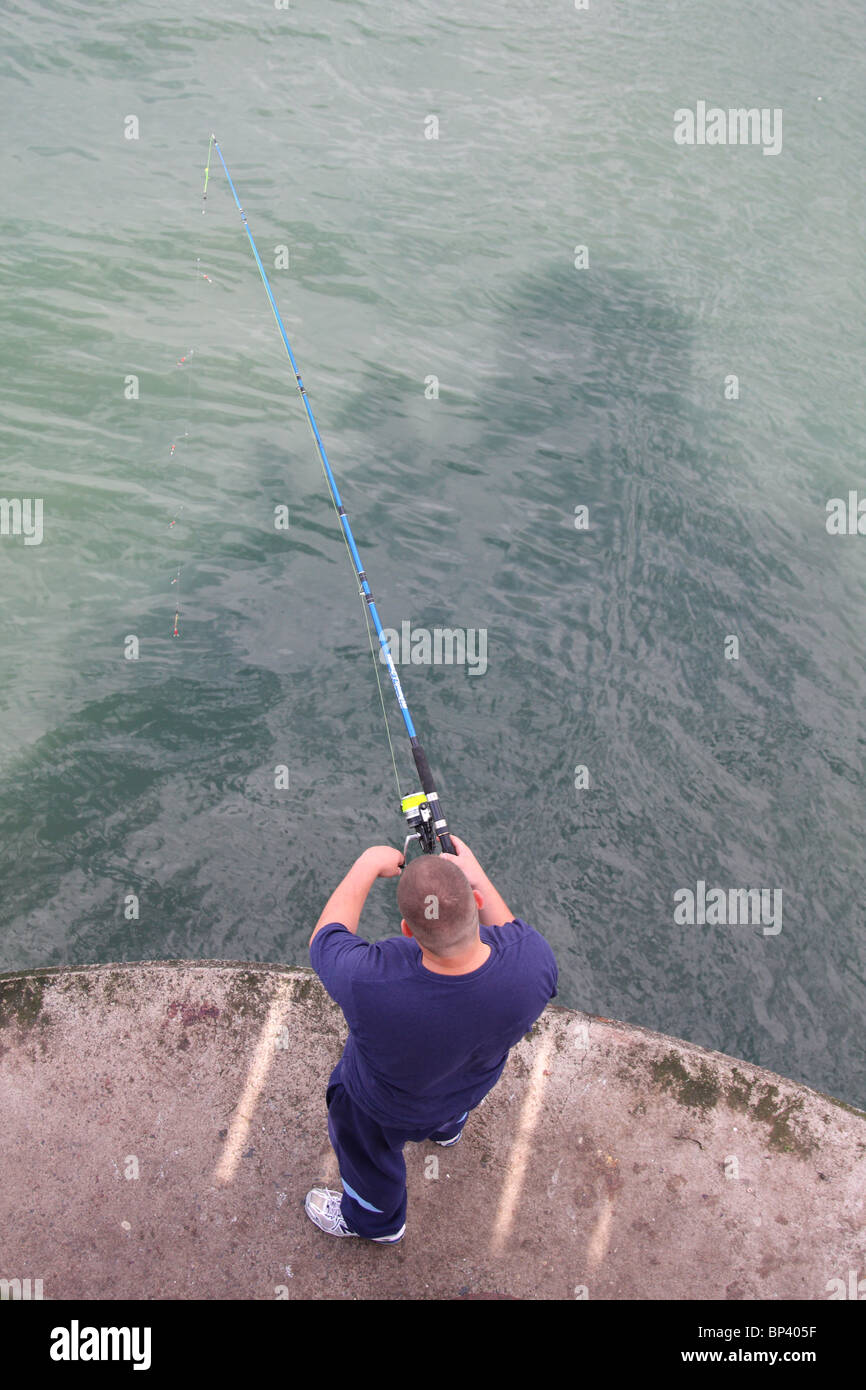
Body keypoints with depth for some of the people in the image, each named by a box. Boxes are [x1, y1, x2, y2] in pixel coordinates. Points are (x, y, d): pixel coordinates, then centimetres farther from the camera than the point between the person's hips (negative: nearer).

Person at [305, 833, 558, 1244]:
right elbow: (509, 931, -11)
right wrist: (476, 873, -8)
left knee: (367, 1151, 33)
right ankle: (447, 1126, 76)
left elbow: (325, 937, -24)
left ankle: (373, 1219, 64)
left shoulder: (370, 984, -48)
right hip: (475, 1084, 4)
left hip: (387, 1108, -3)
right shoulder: (535, 960, -39)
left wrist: (368, 865, -15)